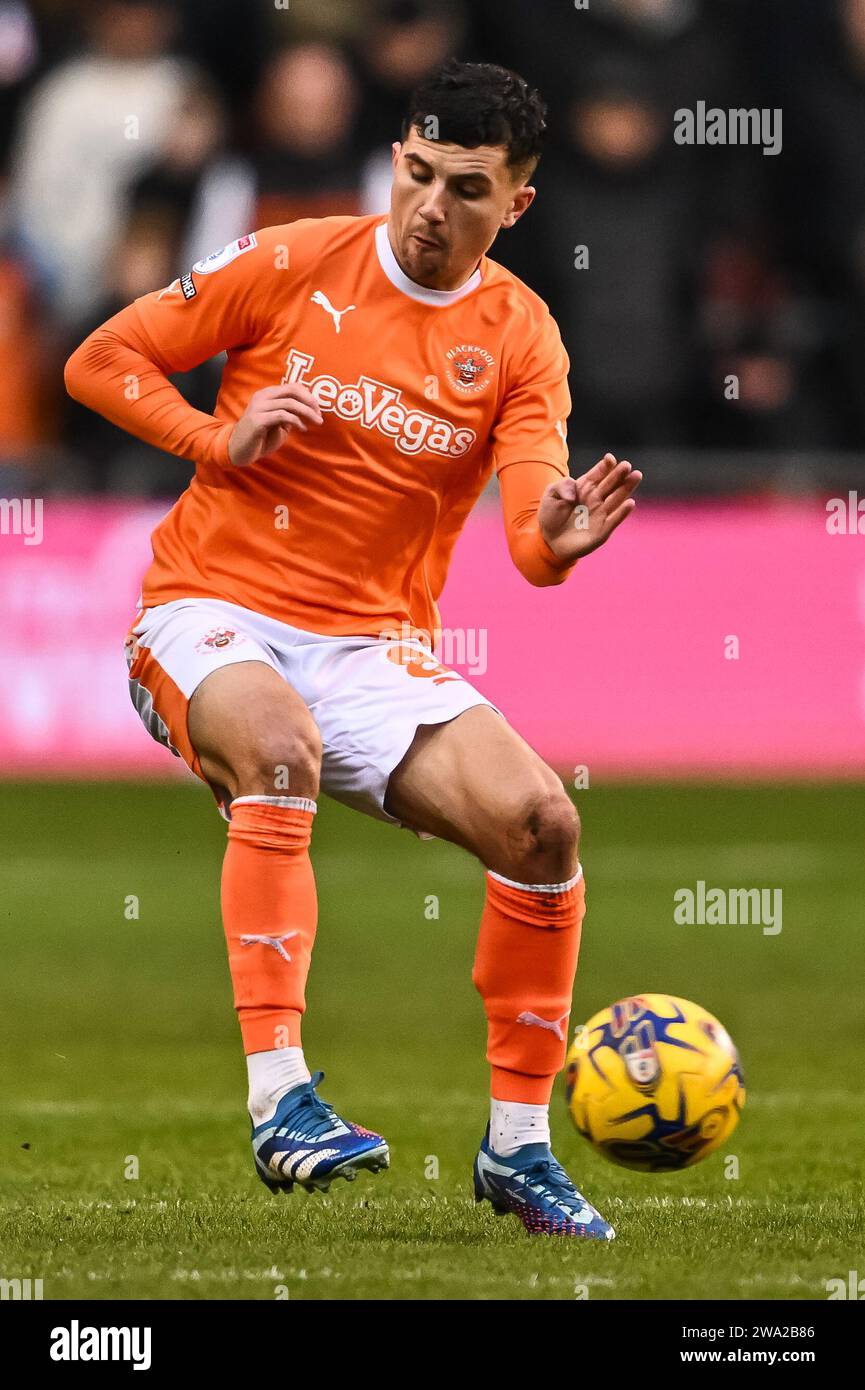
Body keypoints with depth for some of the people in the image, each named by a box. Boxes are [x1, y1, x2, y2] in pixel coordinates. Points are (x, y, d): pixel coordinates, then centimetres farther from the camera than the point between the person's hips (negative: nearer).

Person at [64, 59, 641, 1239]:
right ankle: (279, 1100, -41)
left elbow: (530, 541, -10)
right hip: (212, 610, -3)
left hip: (373, 645, 3)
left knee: (539, 818, -18)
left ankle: (518, 1145, -2)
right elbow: (101, 363, 2)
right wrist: (219, 441, -13)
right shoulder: (293, 266, -3)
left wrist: (558, 539, -35)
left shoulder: (520, 338, 0)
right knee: (279, 746, -37)